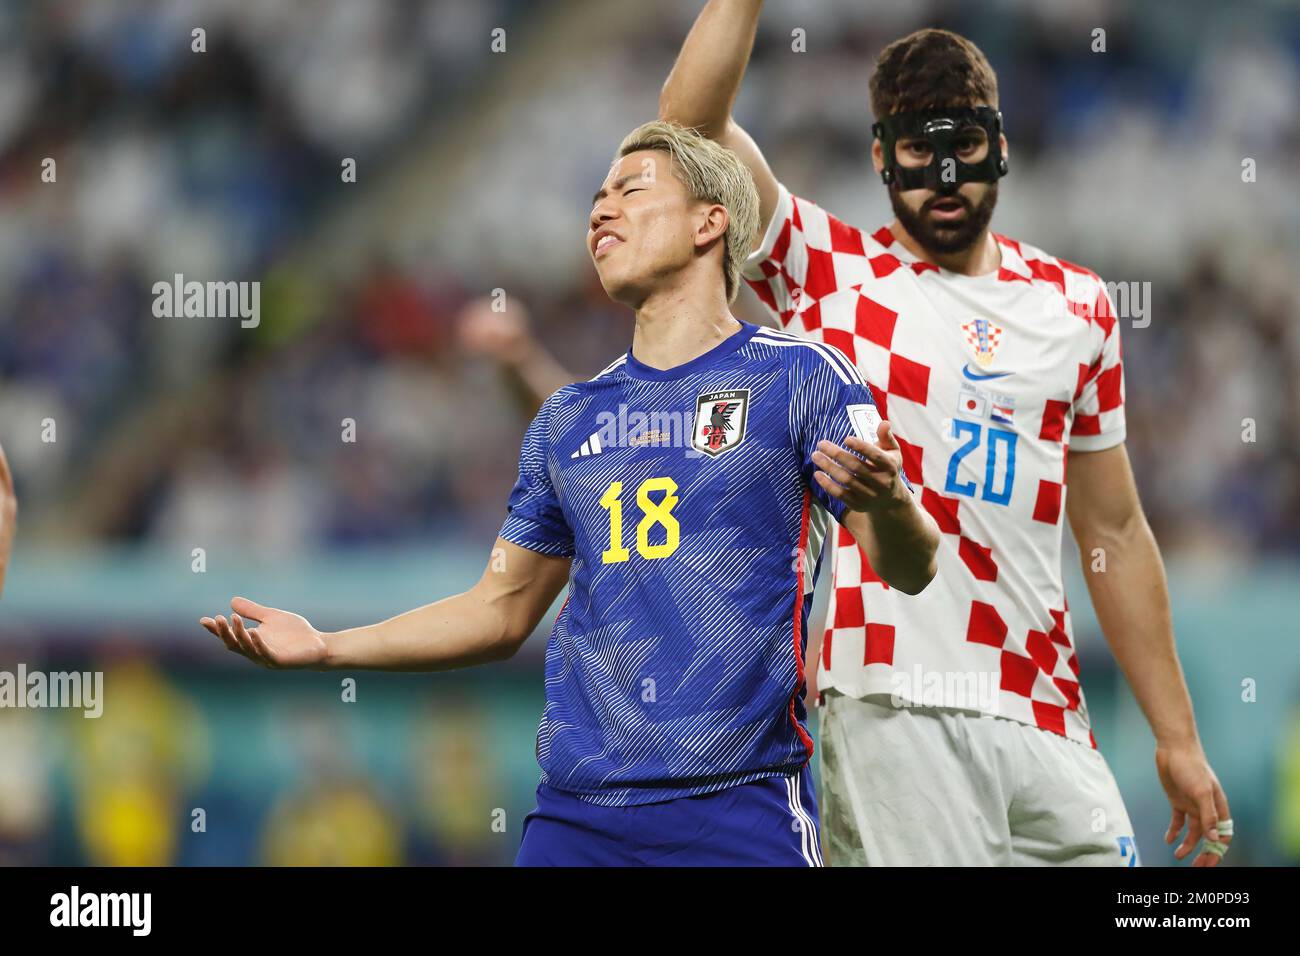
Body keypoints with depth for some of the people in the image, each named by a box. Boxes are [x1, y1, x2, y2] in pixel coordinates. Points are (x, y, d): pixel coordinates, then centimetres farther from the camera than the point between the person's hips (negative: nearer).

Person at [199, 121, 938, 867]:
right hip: (577, 807, 5)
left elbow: (909, 569, -7)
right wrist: (328, 649, 14)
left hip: (737, 806, -5)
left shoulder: (798, 377, 0)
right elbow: (503, 610, 23)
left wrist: (887, 501, -30)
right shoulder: (569, 419, 17)